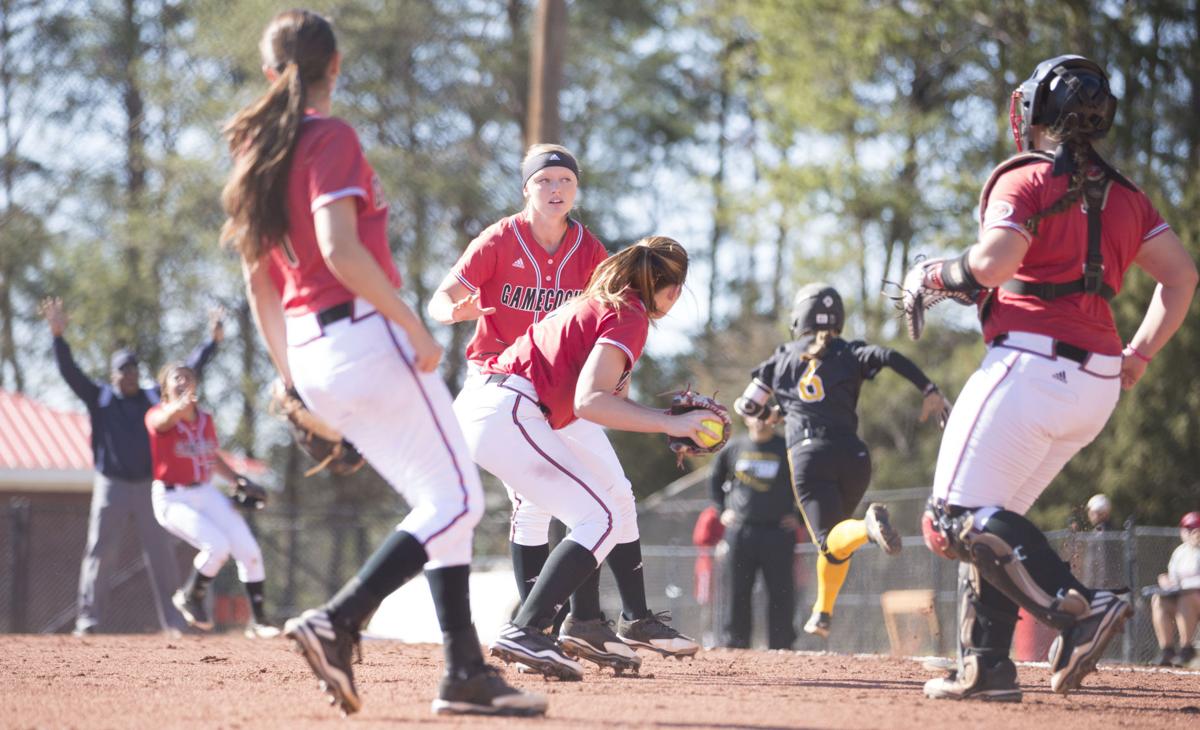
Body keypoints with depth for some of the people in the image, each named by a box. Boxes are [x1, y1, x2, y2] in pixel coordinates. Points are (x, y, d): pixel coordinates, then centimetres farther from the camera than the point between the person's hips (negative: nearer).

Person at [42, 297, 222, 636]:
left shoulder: (155, 397, 9)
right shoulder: (99, 397, 3)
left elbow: (189, 371, 7)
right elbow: (69, 372, -8)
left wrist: (212, 341, -4)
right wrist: (58, 335, -22)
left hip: (150, 486, 2)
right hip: (111, 487, -2)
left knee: (161, 554, 2)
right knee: (100, 553, -3)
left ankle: (172, 619, 7)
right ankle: (89, 618, 1)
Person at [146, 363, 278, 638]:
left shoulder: (205, 419, 8)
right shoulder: (157, 416, -11)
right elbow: (165, 419, -37)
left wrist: (238, 480, 2)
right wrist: (180, 406, -59)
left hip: (207, 494, 6)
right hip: (172, 499, -6)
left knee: (249, 551, -3)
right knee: (217, 545, -25)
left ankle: (258, 620, 11)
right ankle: (190, 597, 3)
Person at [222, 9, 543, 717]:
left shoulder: (257, 152, 15)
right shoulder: (331, 138, -8)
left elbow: (259, 280, 18)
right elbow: (340, 249, -21)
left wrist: (293, 377, 23)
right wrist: (415, 326, -16)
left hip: (311, 350, 8)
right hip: (366, 333, -8)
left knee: (444, 504, 12)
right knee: (456, 501, -5)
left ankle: (465, 670, 6)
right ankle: (338, 620, -18)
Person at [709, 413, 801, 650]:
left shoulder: (788, 450, -2)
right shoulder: (733, 448, 7)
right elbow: (715, 480, 22)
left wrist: (798, 517, 0)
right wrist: (722, 509, 12)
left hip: (778, 534, -2)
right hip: (739, 530, 2)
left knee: (780, 592, -3)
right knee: (738, 592, 5)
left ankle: (781, 646, 2)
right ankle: (734, 643, 12)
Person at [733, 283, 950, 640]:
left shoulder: (782, 358, 16)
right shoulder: (849, 353, 11)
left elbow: (747, 406, 19)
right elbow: (888, 357, -10)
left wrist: (766, 413, 42)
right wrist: (930, 391, -9)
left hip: (807, 455, -2)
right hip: (852, 455, 2)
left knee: (831, 541, -14)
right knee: (835, 537, 24)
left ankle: (868, 528, -46)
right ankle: (823, 613, 23)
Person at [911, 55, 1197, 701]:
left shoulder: (1023, 181, -3)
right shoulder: (1123, 195, 18)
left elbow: (994, 261, -18)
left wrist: (935, 276, 0)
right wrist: (1141, 352, 15)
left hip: (1029, 363, -8)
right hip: (1098, 386, 8)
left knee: (960, 518, -9)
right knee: (995, 515, 17)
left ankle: (1077, 609, -25)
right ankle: (986, 665, 9)